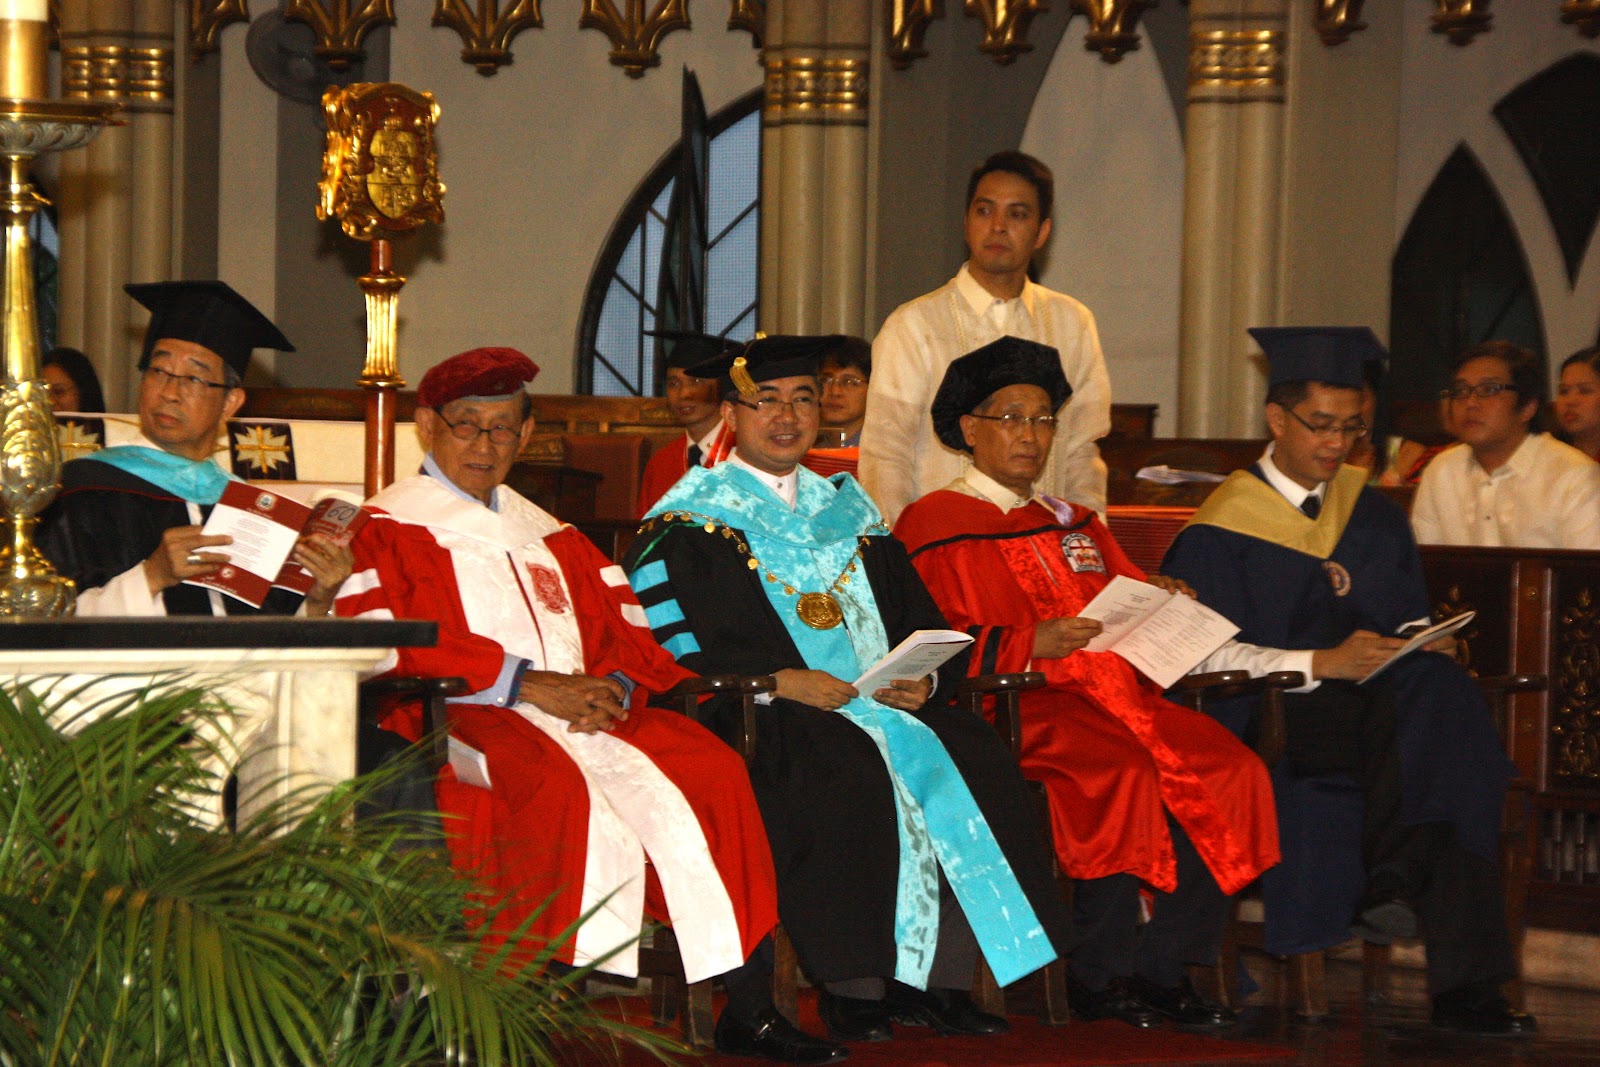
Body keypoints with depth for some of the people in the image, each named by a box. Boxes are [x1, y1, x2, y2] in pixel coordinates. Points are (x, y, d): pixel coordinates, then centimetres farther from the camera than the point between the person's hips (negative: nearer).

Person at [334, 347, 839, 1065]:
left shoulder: (548, 536, 27)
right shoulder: (390, 529, 8)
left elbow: (622, 625, 17)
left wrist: (612, 686, -8)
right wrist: (524, 682, -16)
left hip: (584, 713, 5)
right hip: (458, 715, -5)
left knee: (710, 771, -18)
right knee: (556, 783, -36)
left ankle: (749, 1006, -22)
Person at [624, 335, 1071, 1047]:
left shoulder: (845, 507, 24)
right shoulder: (690, 520, 5)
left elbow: (917, 618, 19)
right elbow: (671, 640, -8)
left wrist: (923, 680, -3)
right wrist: (776, 680, -18)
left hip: (886, 702, 5)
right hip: (772, 718, -5)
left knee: (971, 762, -21)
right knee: (848, 776, -34)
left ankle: (939, 980, -17)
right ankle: (852, 986, -25)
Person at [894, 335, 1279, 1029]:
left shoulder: (1075, 524, 29)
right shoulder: (935, 524, 6)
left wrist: (1161, 604, 1)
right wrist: (1030, 645, -19)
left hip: (1114, 689, 7)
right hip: (1013, 705, -6)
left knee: (1231, 770, -20)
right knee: (1124, 770, -34)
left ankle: (1164, 966, -18)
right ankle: (1101, 975, -23)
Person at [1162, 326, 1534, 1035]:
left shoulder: (1371, 513, 18)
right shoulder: (1223, 529, 1)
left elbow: (1411, 618, 17)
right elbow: (1211, 656, -8)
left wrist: (1421, 641, -8)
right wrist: (1320, 665, -21)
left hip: (1375, 702, 5)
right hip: (1271, 722, -5)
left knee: (1438, 691, -30)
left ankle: (1394, 877, -37)